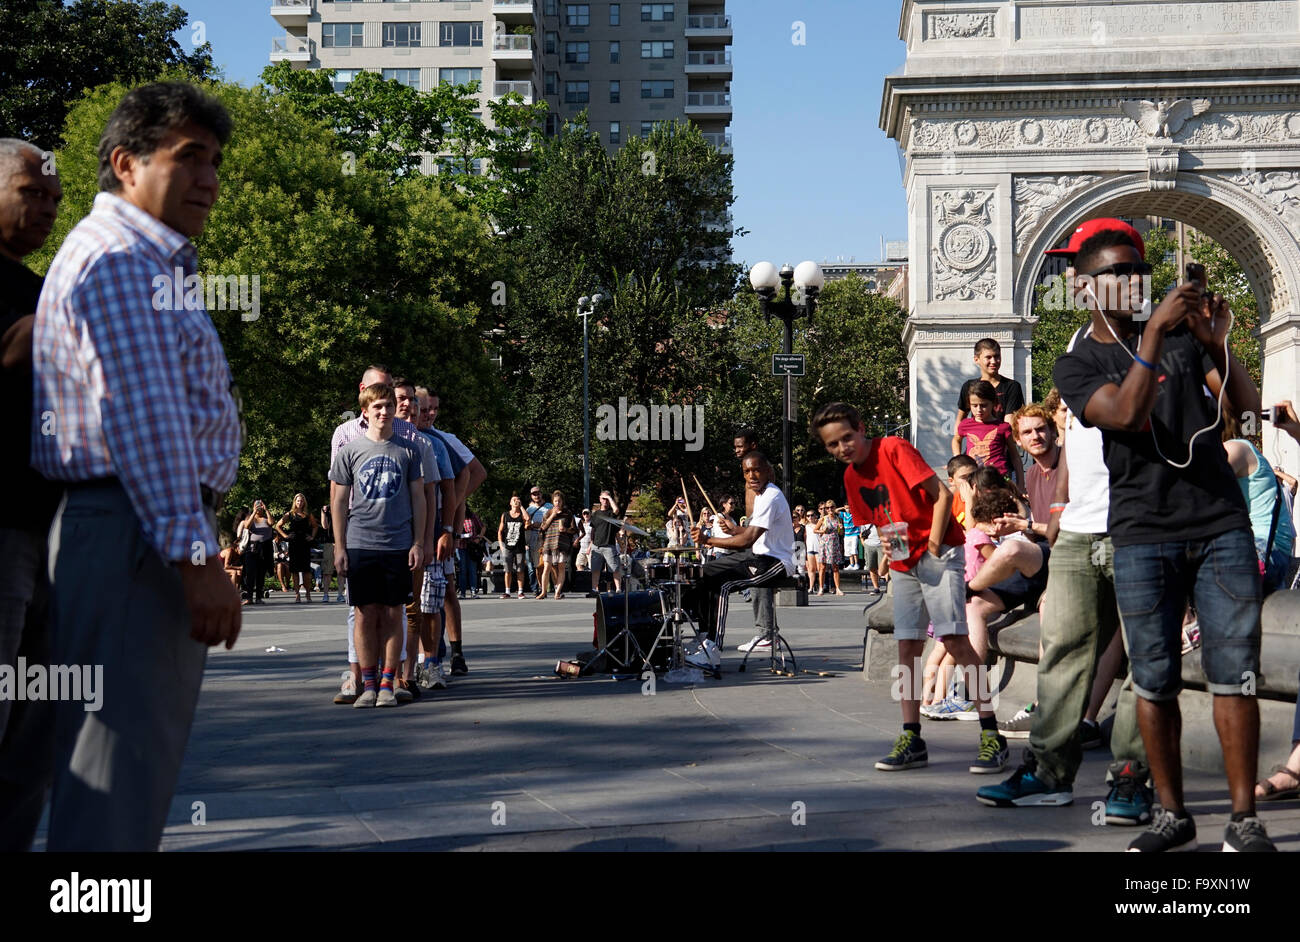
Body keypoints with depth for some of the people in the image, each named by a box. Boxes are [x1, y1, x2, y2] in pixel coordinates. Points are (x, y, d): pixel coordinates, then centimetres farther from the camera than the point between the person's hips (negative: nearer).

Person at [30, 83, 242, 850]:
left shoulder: (148, 262, 25)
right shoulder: (120, 256, -10)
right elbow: (140, 412, -21)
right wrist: (196, 553, -25)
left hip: (140, 535, 11)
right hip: (137, 535, -11)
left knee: (130, 762, 16)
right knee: (124, 767, -10)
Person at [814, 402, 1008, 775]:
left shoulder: (894, 449, -13)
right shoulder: (851, 477, 8)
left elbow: (942, 495, -15)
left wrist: (932, 547, -15)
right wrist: (884, 540, -4)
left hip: (939, 552, -7)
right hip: (903, 563, 7)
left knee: (954, 638, -14)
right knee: (907, 646, 5)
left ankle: (992, 736, -13)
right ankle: (912, 739, 10)